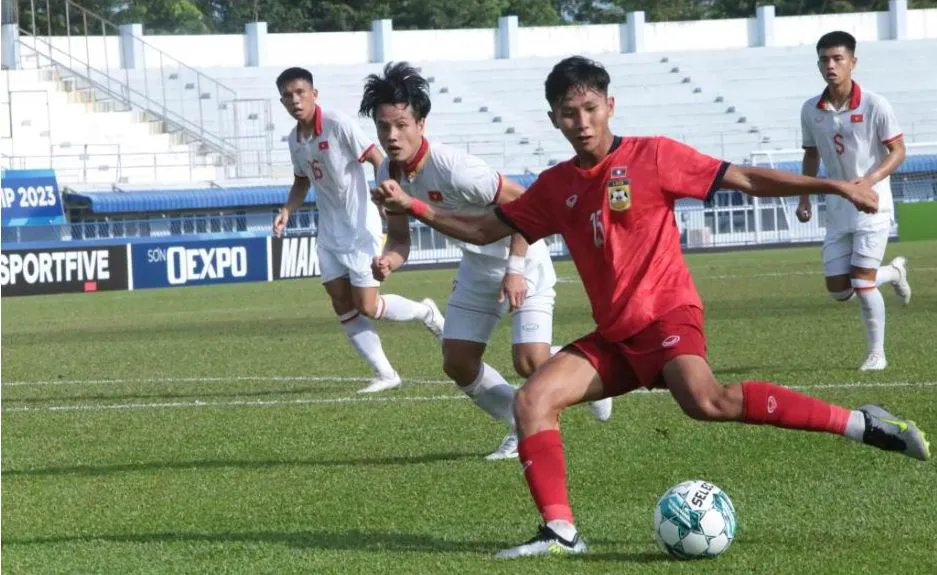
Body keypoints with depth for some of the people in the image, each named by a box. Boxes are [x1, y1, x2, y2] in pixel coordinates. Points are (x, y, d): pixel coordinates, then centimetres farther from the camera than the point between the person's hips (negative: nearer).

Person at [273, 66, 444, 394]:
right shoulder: (295, 140, 6)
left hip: (359, 227, -7)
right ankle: (385, 374, 7)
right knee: (342, 305, 0)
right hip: (329, 230, 7)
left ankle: (425, 313, 19)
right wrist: (286, 211, 5)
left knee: (367, 307, -9)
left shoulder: (339, 125, -17)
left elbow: (377, 160, -18)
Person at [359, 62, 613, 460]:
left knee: (529, 362, -18)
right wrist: (387, 261, -23)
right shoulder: (388, 175, -10)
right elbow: (400, 237, 1)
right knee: (457, 363, 2)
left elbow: (523, 203, -26)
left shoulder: (452, 168, -33)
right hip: (477, 266, 8)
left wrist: (515, 269, -26)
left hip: (522, 261, -8)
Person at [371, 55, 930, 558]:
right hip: (614, 336, 7)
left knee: (705, 400, -33)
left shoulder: (653, 156, -4)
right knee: (533, 399, -8)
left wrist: (832, 186, -10)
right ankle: (560, 531, -8)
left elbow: (745, 179, -4)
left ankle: (860, 423, -30)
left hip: (667, 313, -6)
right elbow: (486, 229, 20)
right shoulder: (556, 186, 10)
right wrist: (412, 206, 11)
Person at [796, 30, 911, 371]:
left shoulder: (874, 106, -14)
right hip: (837, 209, 5)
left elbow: (898, 151, -11)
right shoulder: (811, 110, 1)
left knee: (862, 283, -13)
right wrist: (804, 198, 8)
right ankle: (893, 272, 33)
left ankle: (877, 353, 7)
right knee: (839, 291, 4)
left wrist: (870, 179, -27)